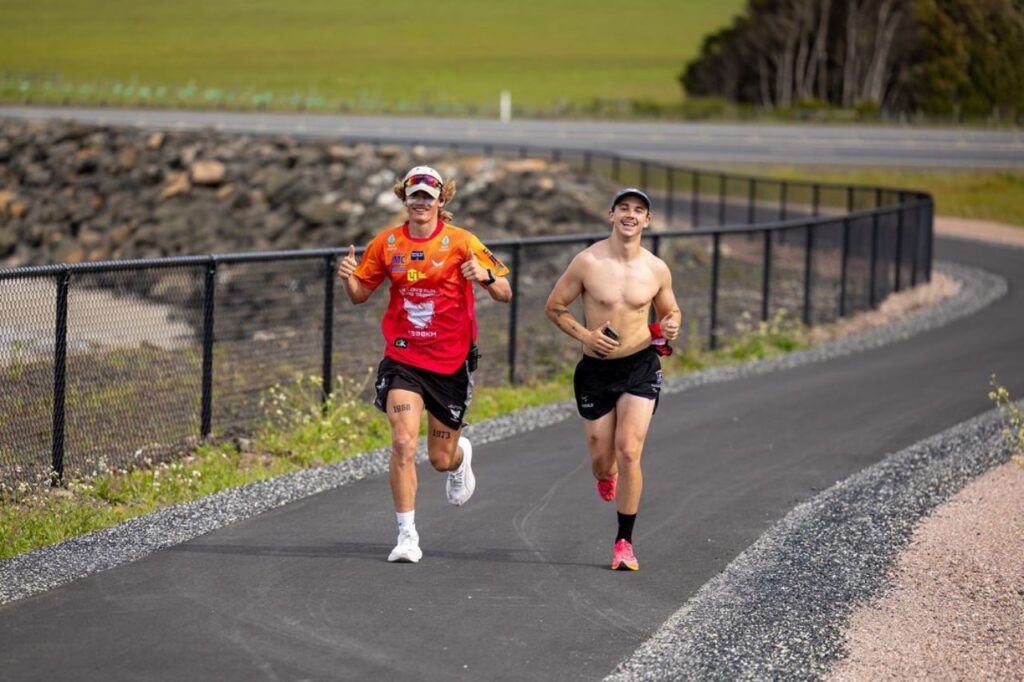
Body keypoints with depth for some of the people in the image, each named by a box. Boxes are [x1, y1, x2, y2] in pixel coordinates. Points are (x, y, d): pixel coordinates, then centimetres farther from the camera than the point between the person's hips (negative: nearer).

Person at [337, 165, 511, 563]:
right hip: (402, 357, 1)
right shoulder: (386, 243, 2)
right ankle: (407, 535, -8)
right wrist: (348, 277, -11)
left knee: (441, 458, 9)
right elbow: (360, 295, 11)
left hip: (451, 361, -1)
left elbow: (505, 295, -6)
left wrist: (485, 276, -27)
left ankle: (461, 457, 48)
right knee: (403, 444, -17)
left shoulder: (461, 242, -6)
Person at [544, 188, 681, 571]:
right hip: (596, 369, 0)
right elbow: (554, 306, 0)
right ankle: (607, 477, 50)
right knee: (601, 459, 8)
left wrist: (671, 327, -9)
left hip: (640, 367, 0)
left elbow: (670, 311, 15)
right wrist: (584, 335, -16)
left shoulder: (656, 270, -2)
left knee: (629, 452, -13)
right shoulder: (587, 262, -9)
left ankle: (624, 543, -3)